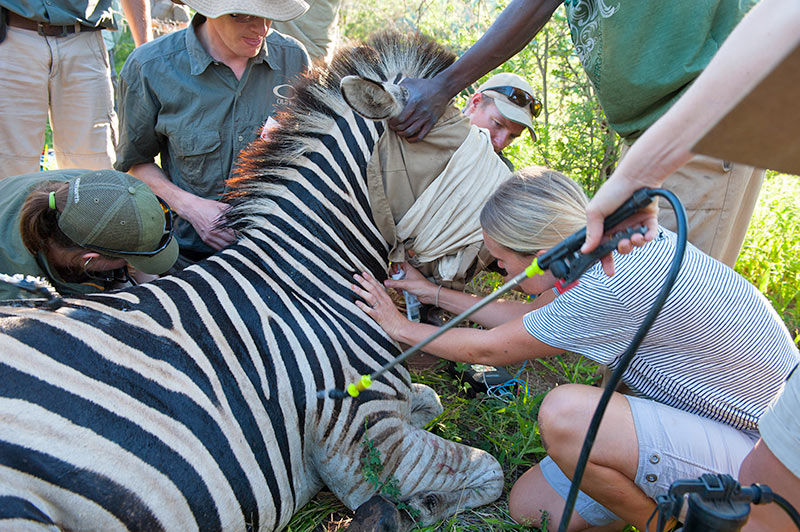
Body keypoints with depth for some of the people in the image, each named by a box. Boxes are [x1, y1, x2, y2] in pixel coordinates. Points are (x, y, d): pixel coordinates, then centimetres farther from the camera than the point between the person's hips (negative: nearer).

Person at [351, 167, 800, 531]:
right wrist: (437, 293, 15)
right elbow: (532, 314, 11)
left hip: (762, 459, -8)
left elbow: (489, 349, -17)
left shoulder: (614, 287, -32)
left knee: (565, 413, -31)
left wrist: (401, 327, -1)